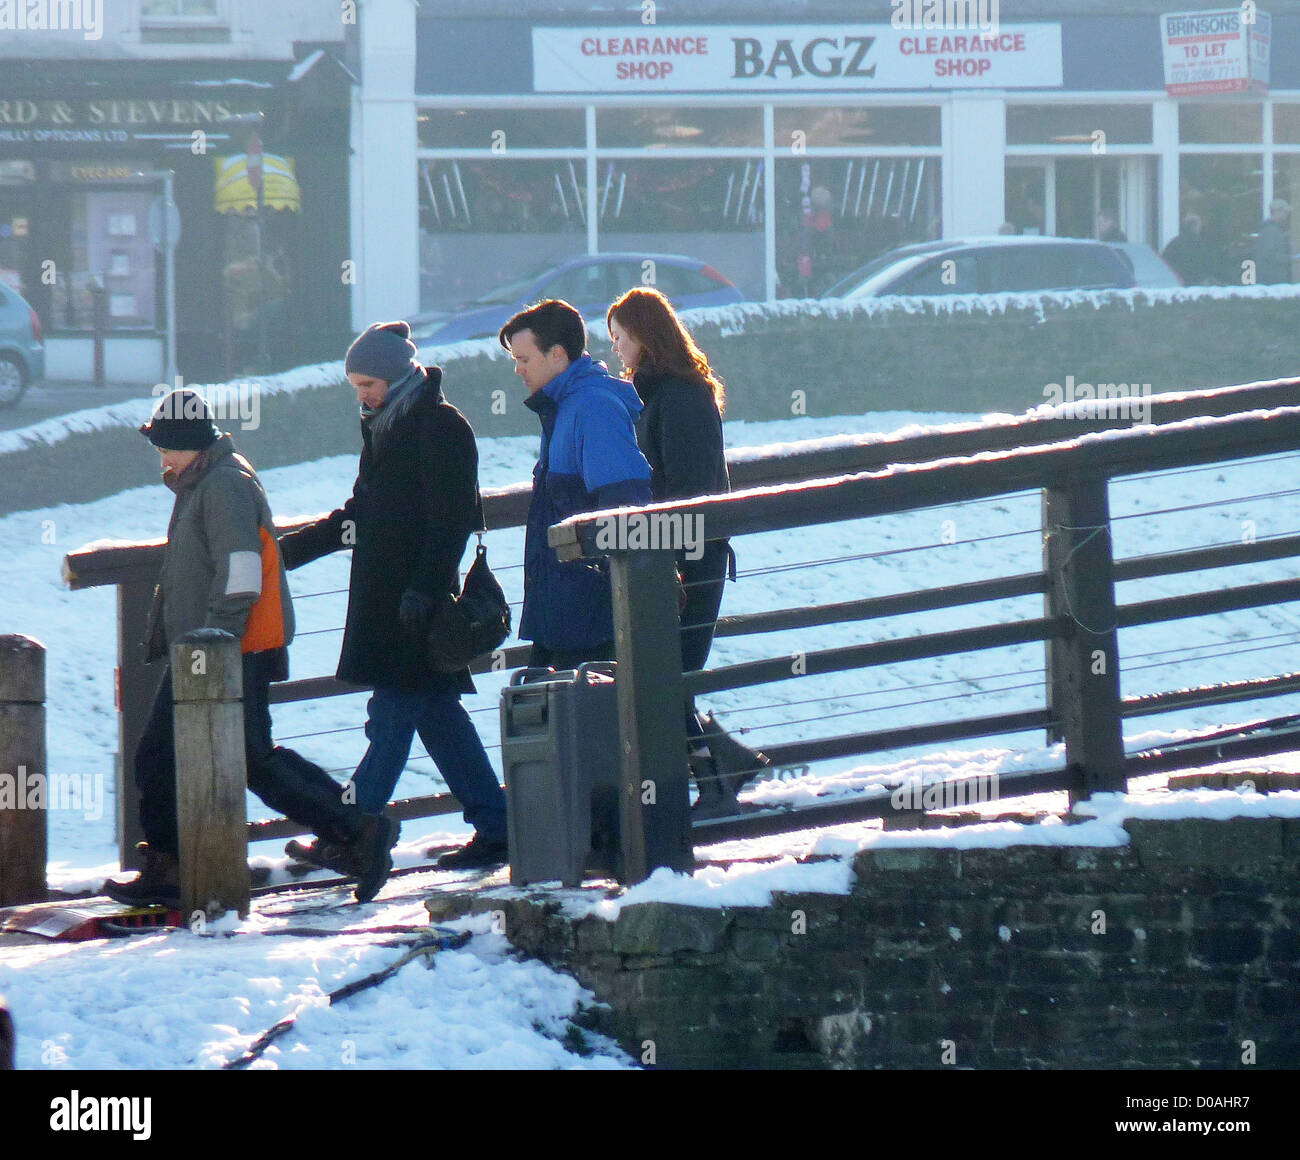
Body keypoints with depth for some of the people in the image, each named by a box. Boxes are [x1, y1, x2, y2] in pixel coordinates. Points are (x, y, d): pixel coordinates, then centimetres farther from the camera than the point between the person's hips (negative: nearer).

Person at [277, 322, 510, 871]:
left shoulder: (441, 428, -10)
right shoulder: (386, 429, 18)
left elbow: (452, 519, -17)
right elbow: (360, 516, 26)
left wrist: (424, 586, -24)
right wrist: (287, 550, 23)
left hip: (417, 604, -10)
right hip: (384, 600, 10)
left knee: (392, 718, -7)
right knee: (437, 714, 9)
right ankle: (494, 827, 11)